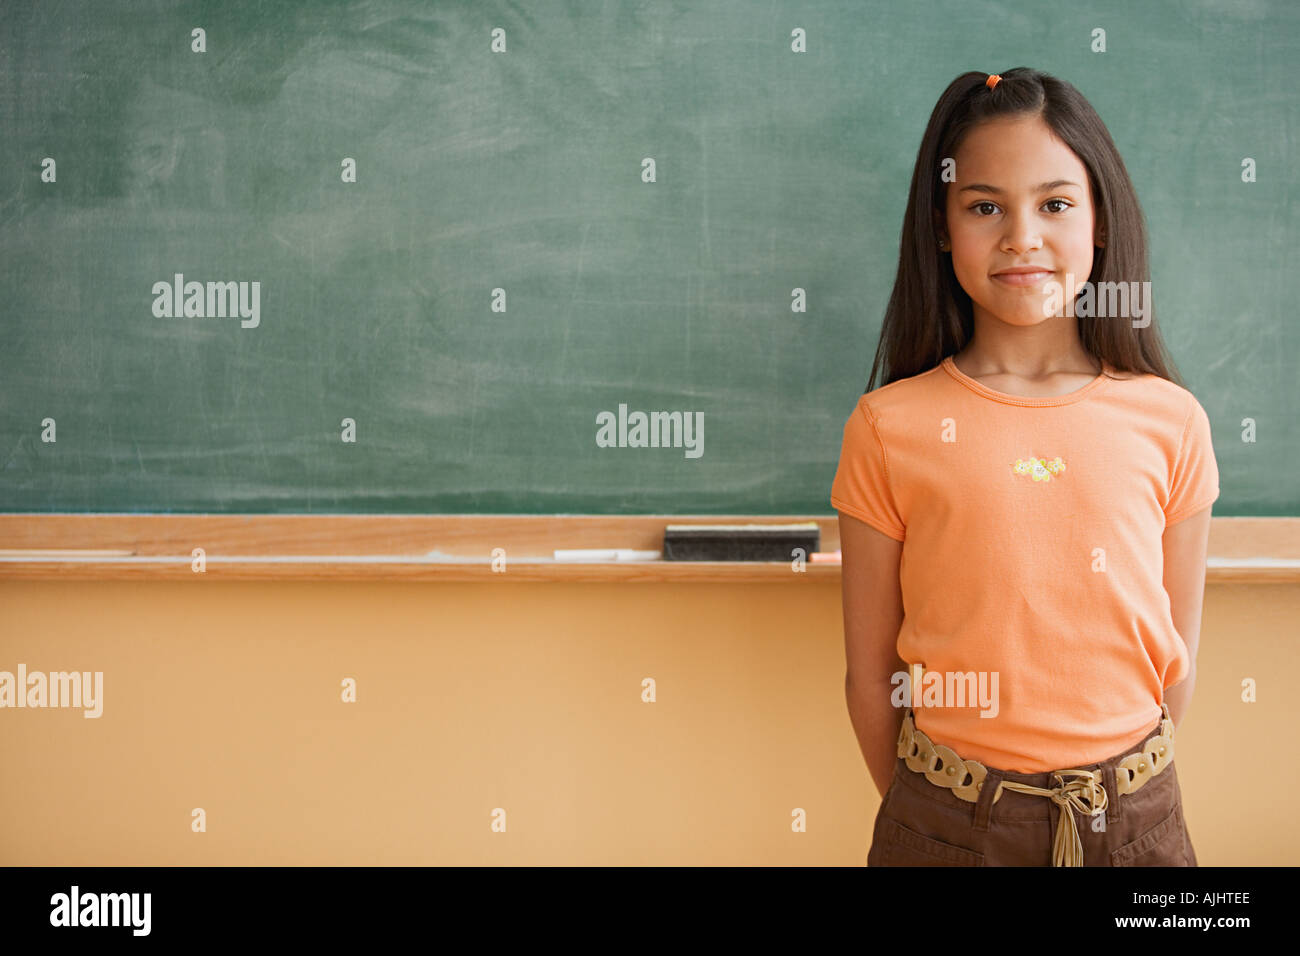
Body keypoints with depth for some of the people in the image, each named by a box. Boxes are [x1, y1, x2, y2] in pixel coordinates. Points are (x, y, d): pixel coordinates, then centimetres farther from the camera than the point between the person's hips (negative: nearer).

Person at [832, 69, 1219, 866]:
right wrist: (923, 801, 2)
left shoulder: (1171, 422, -4)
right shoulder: (889, 429, -9)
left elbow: (1177, 655, 4)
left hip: (1134, 817, 2)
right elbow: (870, 671, -4)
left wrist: (1111, 793, 5)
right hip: (946, 822, -1)